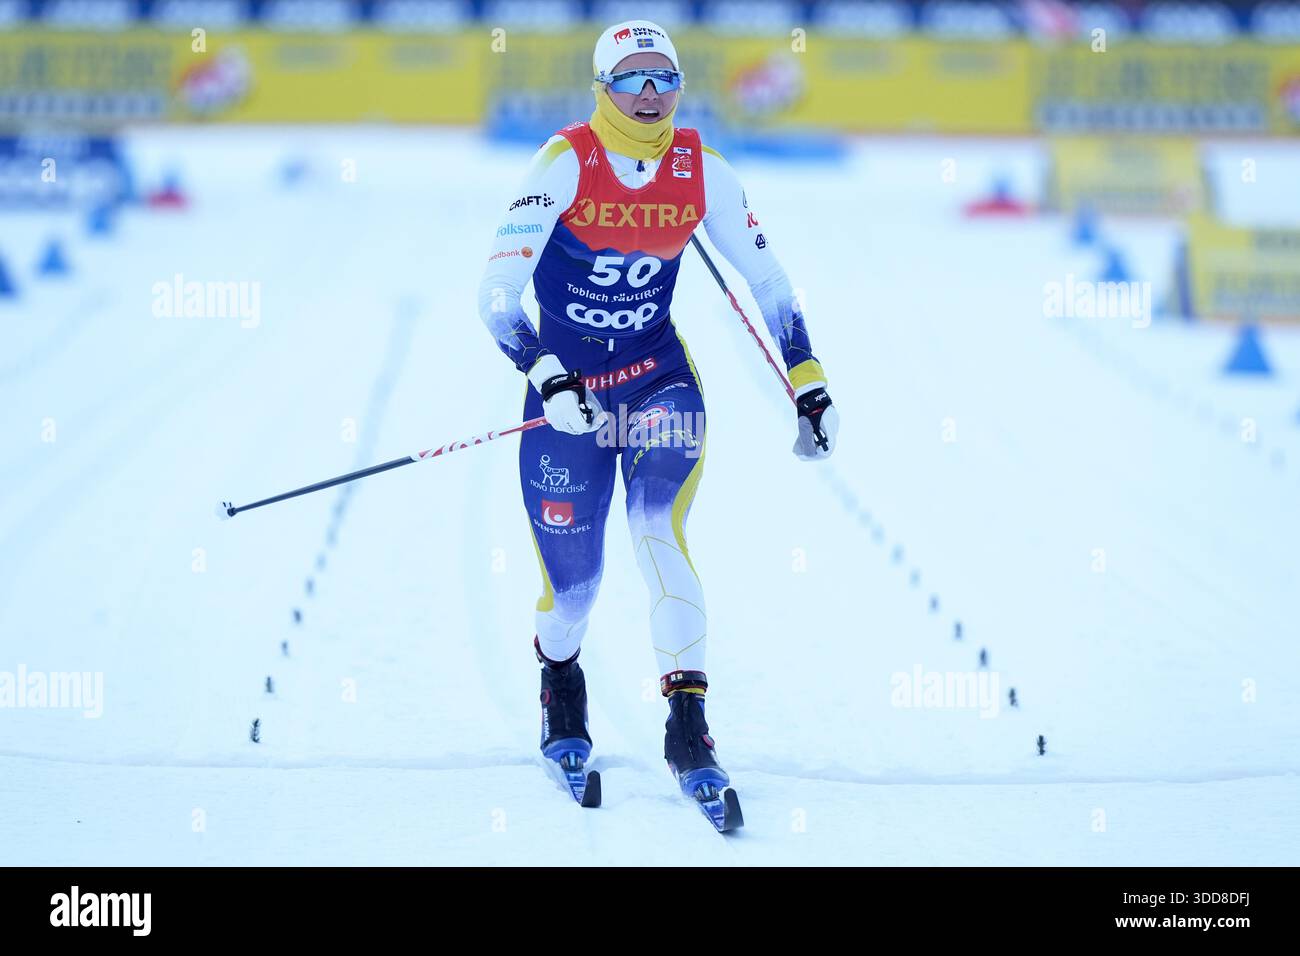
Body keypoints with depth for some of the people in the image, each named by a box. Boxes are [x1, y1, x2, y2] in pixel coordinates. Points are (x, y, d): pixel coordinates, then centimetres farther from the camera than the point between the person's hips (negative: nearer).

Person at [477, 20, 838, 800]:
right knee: (574, 584, 2)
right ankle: (560, 680, 38)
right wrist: (548, 378, -34)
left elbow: (767, 278, 6)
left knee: (660, 530, -25)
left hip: (659, 377, 1)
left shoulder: (701, 171, -6)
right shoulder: (566, 162, -16)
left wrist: (810, 384, 3)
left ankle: (688, 727, -21)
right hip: (567, 390, -1)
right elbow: (498, 292, -21)